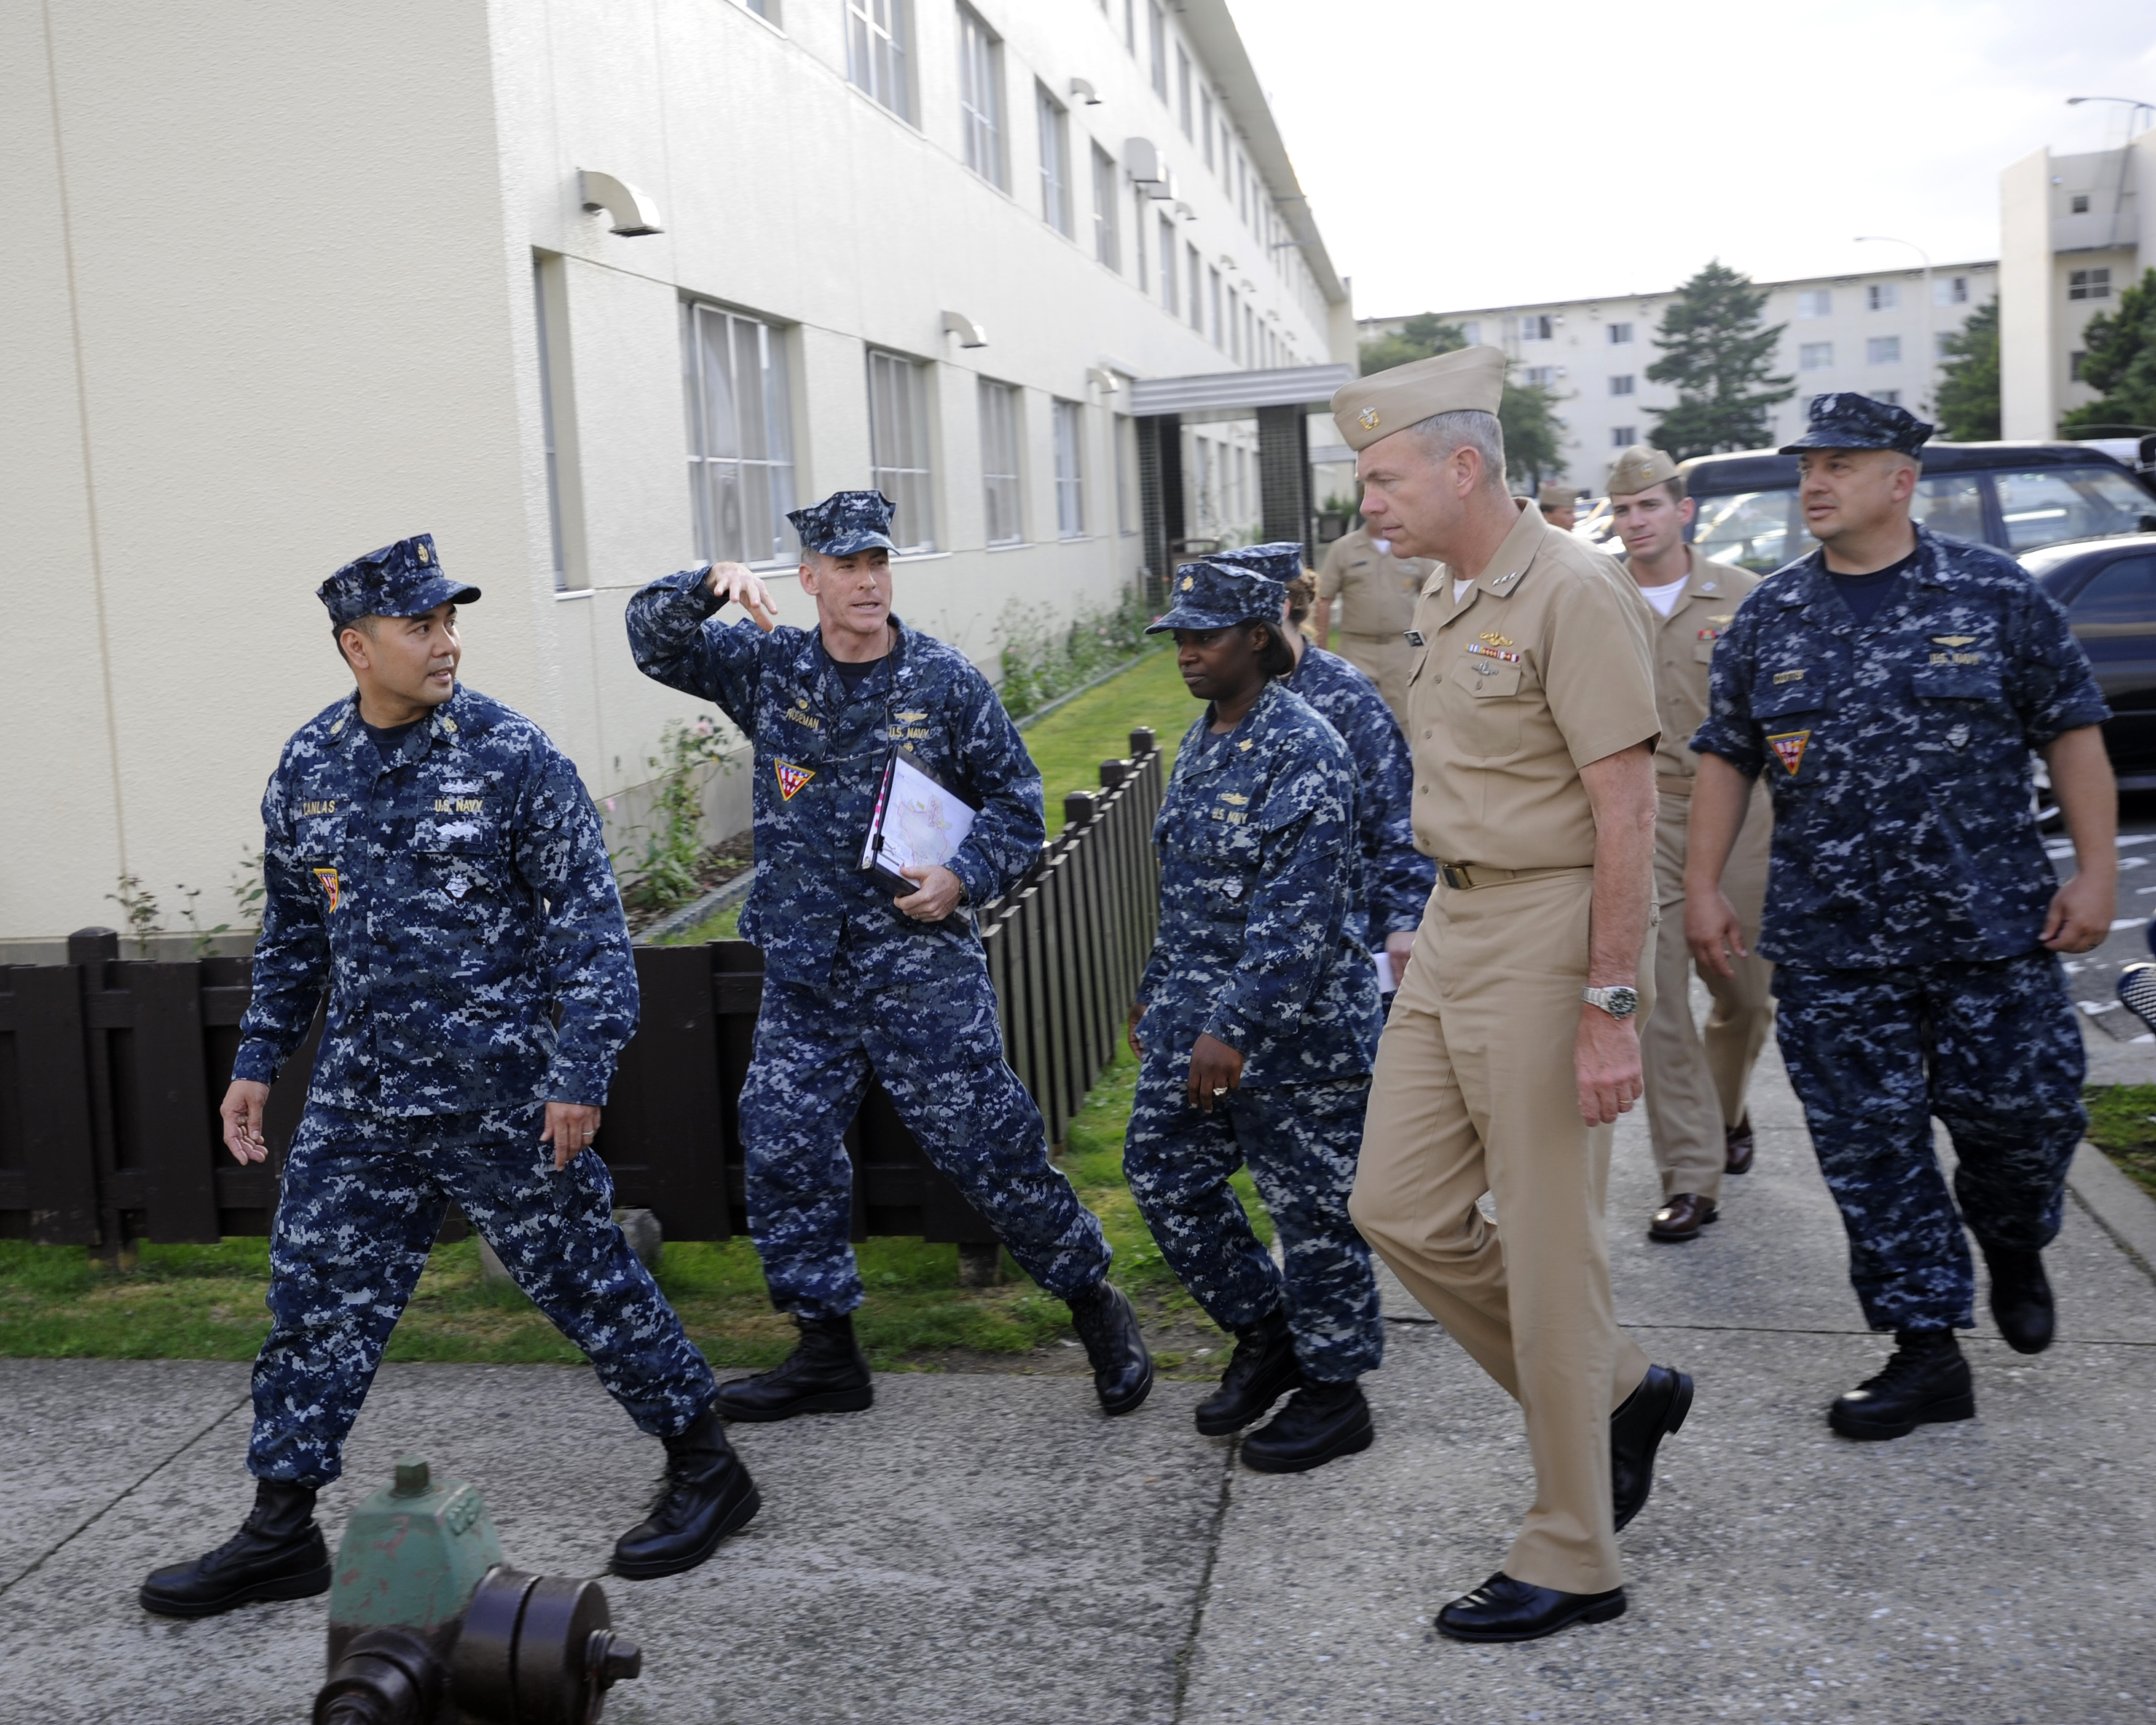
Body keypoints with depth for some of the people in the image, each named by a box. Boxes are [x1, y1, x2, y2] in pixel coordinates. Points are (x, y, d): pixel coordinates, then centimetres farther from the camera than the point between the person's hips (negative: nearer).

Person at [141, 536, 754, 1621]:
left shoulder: (511, 756, -9)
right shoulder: (308, 767, 6)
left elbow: (587, 922, -10)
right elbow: (292, 931, 18)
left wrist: (580, 1074, -15)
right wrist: (257, 1063, 17)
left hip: (501, 1091, -5)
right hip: (362, 1091, 5)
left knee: (578, 1274, 2)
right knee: (317, 1293, 8)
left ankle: (706, 1468, 19)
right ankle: (280, 1531, 23)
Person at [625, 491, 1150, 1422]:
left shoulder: (946, 680, -3)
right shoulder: (770, 667, 5)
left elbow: (1017, 802, 2)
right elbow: (653, 640, 5)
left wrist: (965, 878, -15)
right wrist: (709, 585, -14)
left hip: (921, 964, -4)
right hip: (803, 970, 4)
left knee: (986, 1145, -3)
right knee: (782, 1152, 6)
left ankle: (1093, 1300, 17)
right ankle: (827, 1353, 21)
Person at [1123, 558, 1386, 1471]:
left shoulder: (1303, 748, -17)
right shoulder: (1201, 743, 12)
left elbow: (1299, 909, -23)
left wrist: (1234, 1027, -27)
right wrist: (1156, 991, 22)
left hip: (1293, 1022, -9)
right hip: (1196, 1017, 9)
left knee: (1311, 1204, 3)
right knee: (1165, 1173, 12)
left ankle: (1333, 1390, 20)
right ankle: (1266, 1333, 31)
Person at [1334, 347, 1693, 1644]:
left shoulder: (1574, 592, -15)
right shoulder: (1444, 602, 13)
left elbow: (1627, 815, -19)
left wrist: (1610, 1005, -22)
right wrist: (1446, 929, 17)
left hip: (1548, 932, -9)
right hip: (1452, 924, 9)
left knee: (1548, 1251, 0)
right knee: (1401, 1210, 10)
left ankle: (1573, 1566, 16)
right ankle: (1623, 1391, 29)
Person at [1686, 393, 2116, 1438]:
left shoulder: (1995, 595, 0)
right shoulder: (1769, 617, 7)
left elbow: (2072, 731, 2)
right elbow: (1726, 757, 10)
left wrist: (2096, 870, -4)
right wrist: (1703, 885, 4)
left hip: (1991, 928, -2)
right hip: (1829, 947, 2)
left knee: (2022, 1109, 2)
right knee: (1868, 1146, 2)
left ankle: (2013, 1249, 37)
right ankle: (1926, 1356, 14)